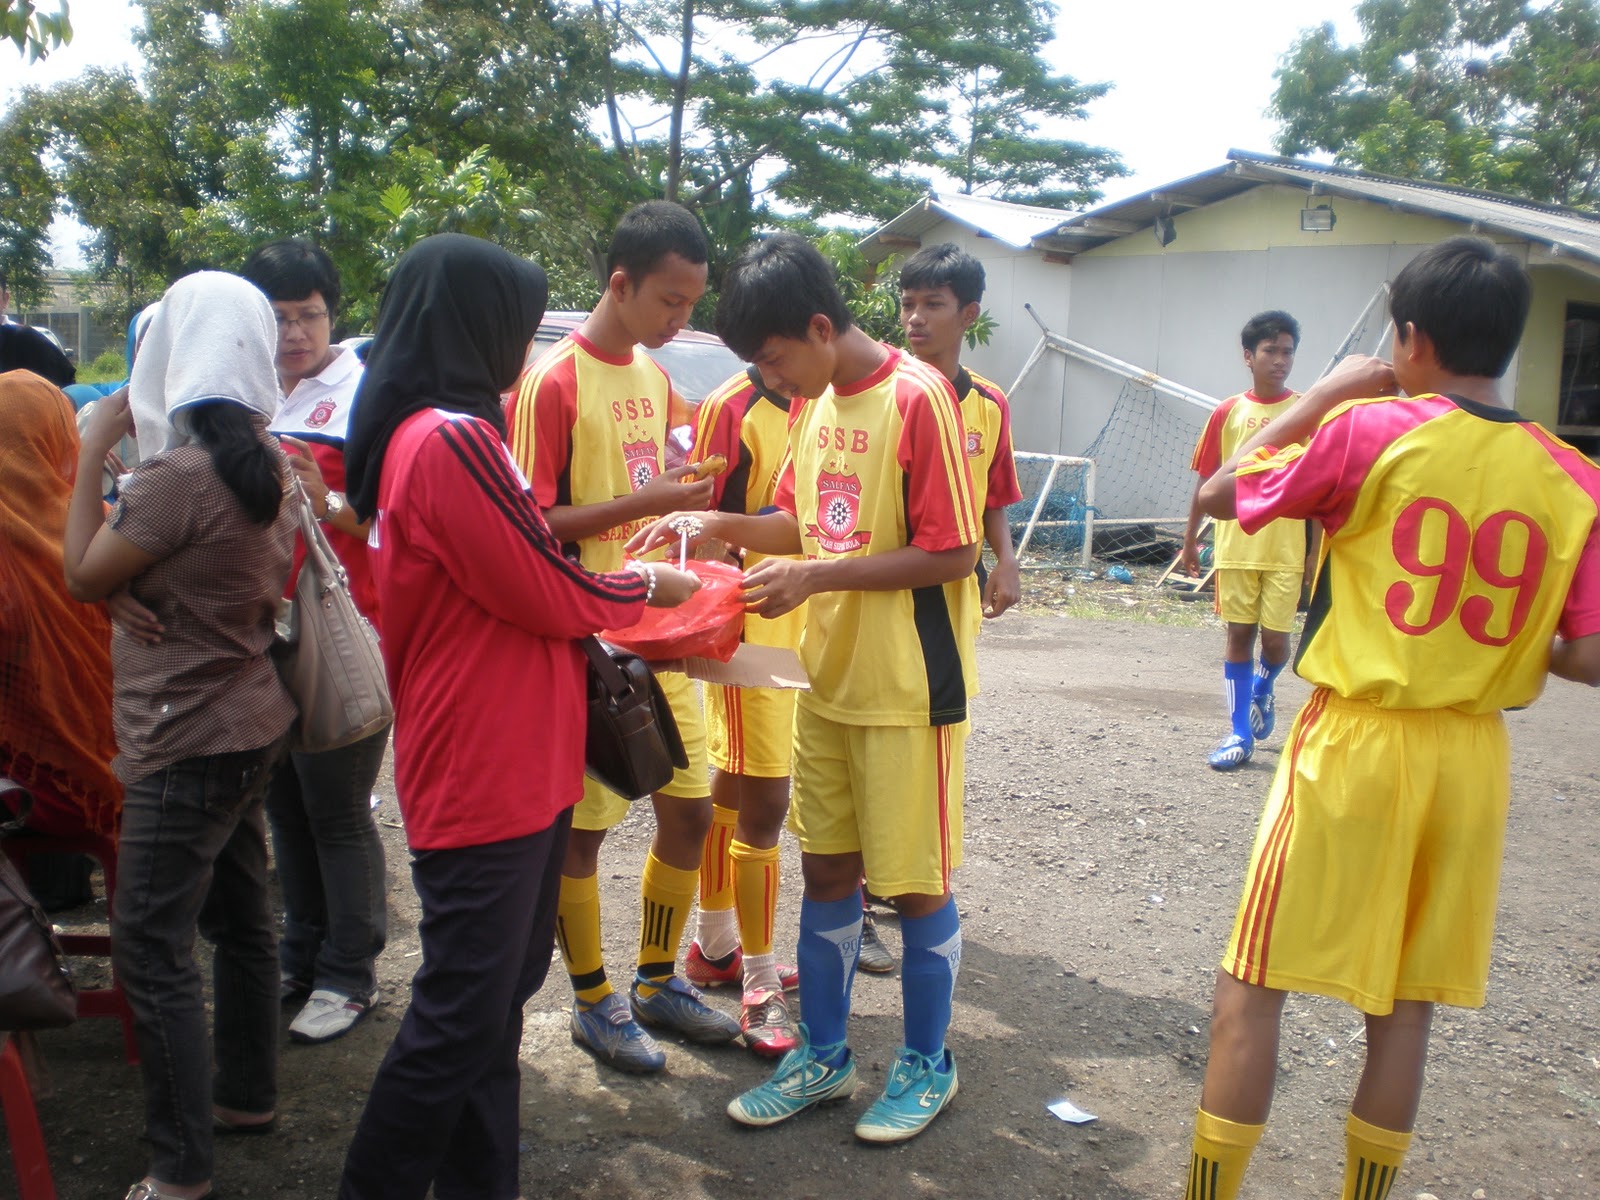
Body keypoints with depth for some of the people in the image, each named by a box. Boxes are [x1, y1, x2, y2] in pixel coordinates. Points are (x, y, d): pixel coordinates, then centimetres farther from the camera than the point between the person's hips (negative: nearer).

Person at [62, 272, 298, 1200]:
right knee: (241, 916, 19)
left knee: (152, 946, 0)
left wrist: (94, 452, -6)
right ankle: (248, 1094, 34)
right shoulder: (269, 462, 4)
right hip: (250, 718, 9)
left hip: (186, 740, -9)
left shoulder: (180, 471, -22)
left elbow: (84, 576, -11)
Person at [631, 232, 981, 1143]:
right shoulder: (816, 404, 7)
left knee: (915, 884, 6)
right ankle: (824, 1057, 31)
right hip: (830, 680, 7)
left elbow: (953, 555, -19)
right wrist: (716, 524, 0)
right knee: (826, 870, 15)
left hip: (909, 689, -7)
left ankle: (927, 1065, 27)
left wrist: (817, 578, -22)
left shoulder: (918, 398, -17)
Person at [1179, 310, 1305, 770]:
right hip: (1235, 546, 1)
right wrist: (1189, 542, 8)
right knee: (1239, 633, 4)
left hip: (1286, 549, -1)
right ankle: (1240, 733, 13)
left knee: (1275, 637, 0)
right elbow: (1206, 482, 8)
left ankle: (1262, 692, 34)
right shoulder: (1228, 412, 2)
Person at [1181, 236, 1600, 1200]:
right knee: (1408, 1008, 15)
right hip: (1474, 760, 4)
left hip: (1354, 742, -4)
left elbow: (1220, 494, 1)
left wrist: (1324, 396, 7)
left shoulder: (1368, 429, -10)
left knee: (1252, 986, 7)